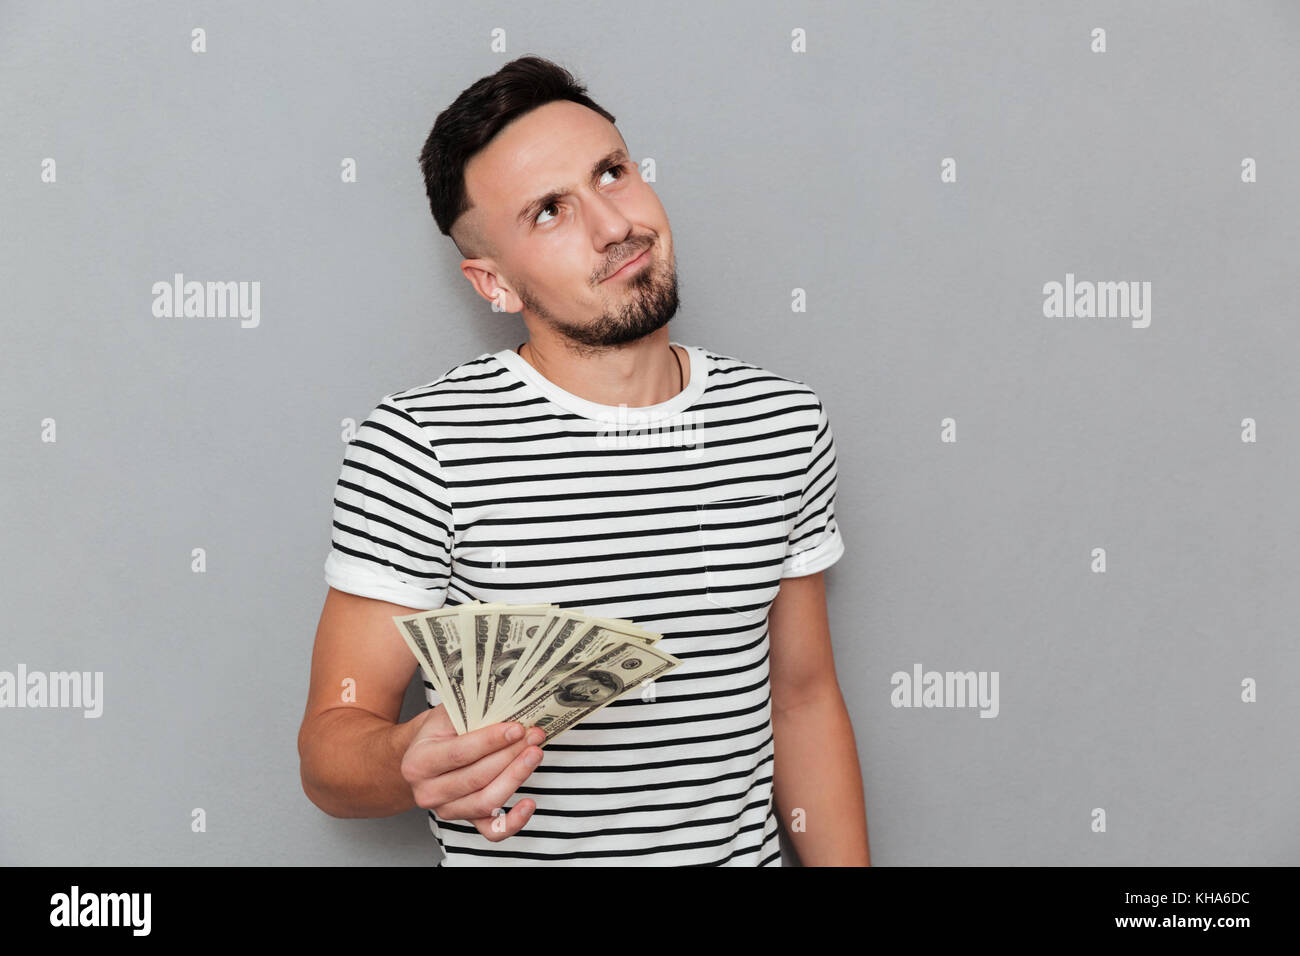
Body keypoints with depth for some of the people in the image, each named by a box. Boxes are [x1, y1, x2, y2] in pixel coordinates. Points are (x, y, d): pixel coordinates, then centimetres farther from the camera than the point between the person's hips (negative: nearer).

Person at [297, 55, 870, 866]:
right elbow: (330, 749, -12)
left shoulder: (787, 423, -1)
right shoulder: (419, 445, -14)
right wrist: (413, 762, -32)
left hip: (746, 848, 3)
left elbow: (803, 699, 5)